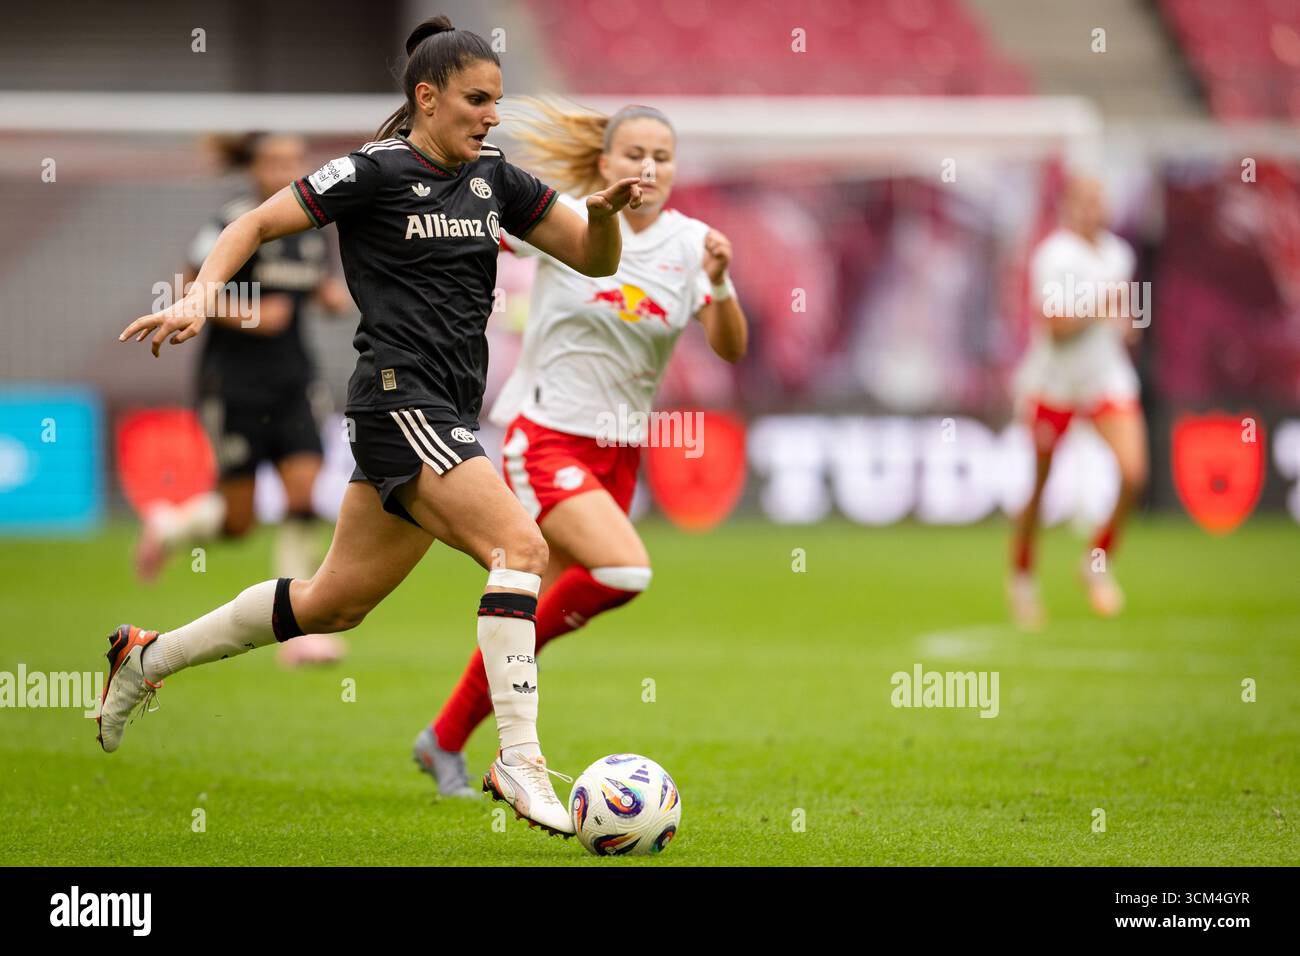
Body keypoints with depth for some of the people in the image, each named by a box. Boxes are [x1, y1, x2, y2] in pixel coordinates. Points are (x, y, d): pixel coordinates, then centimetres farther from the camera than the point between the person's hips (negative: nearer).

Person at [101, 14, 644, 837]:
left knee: (336, 601, 15)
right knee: (522, 546, -23)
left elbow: (594, 260, 14)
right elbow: (255, 224, -3)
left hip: (447, 414, 8)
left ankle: (151, 657, 30)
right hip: (401, 398, -8)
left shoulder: (495, 180, 12)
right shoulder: (373, 174, -6)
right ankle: (518, 759, -25)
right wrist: (201, 295, -18)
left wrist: (606, 212, -7)